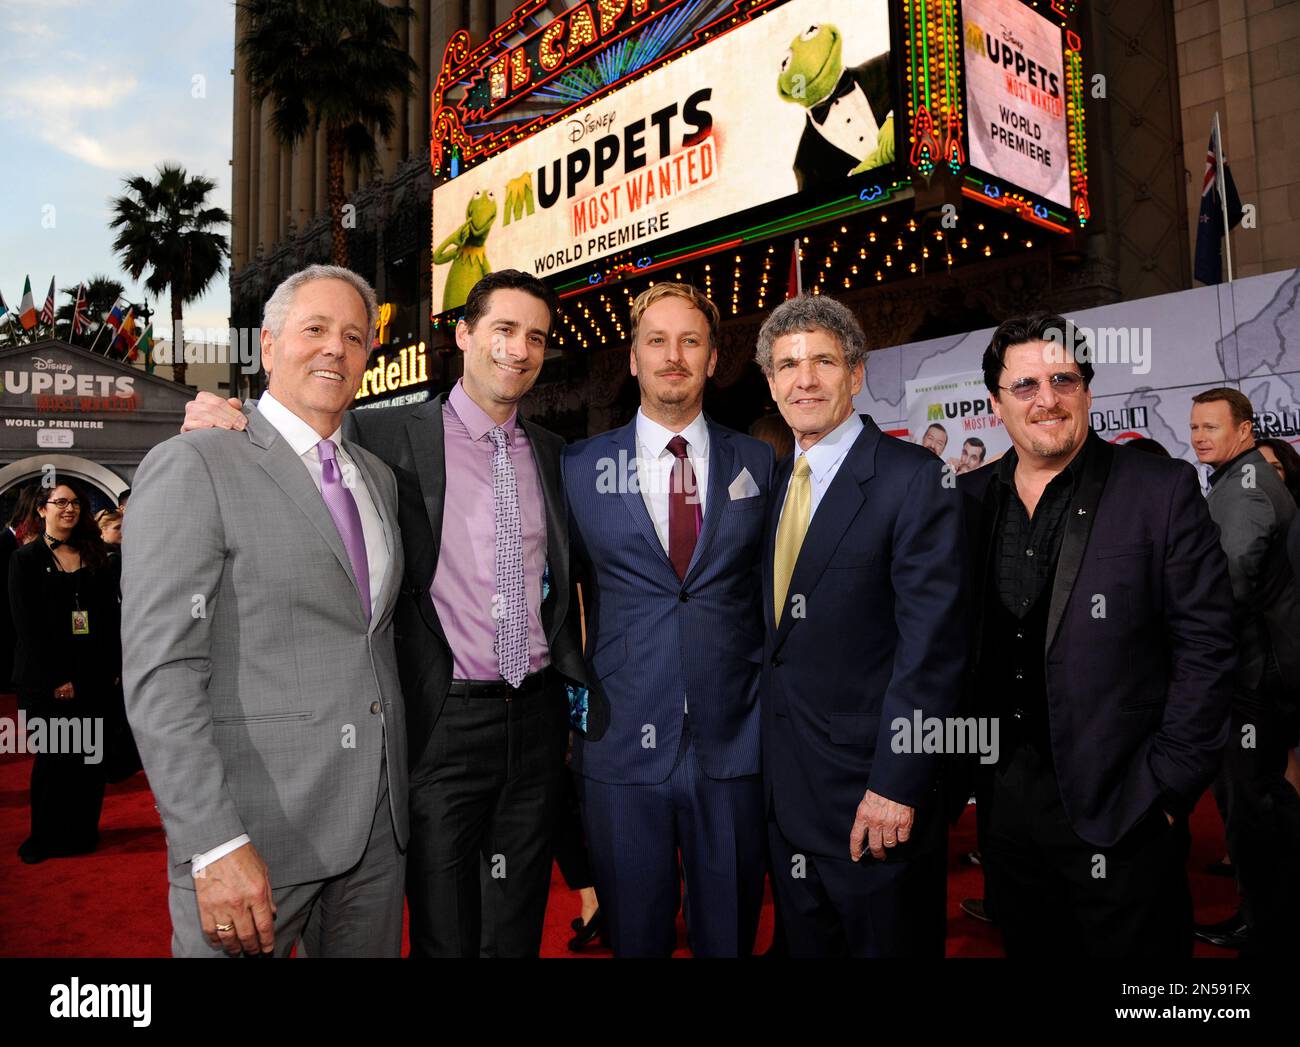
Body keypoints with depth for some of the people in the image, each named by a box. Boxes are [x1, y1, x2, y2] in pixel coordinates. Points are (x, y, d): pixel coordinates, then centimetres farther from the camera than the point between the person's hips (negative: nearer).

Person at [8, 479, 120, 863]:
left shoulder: (95, 557, 11)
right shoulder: (26, 559, -1)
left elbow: (111, 615, 9)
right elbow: (26, 625, -7)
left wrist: (113, 666, 0)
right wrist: (55, 679, -13)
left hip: (94, 673, 3)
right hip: (47, 680, -3)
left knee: (91, 755, 5)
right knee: (54, 756, 3)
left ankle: (83, 833, 19)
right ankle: (46, 838, 21)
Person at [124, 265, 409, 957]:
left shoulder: (378, 477, 13)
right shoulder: (191, 467, -8)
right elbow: (160, 672, -15)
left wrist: (398, 792, 12)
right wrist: (214, 845, -20)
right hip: (252, 826, -6)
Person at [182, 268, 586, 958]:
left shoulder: (551, 454, 8)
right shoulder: (388, 436, -6)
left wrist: (575, 681, 13)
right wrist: (218, 423, -16)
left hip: (536, 720, 4)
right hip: (444, 722, -4)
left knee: (516, 934, 18)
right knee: (443, 939, 10)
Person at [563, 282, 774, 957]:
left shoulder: (760, 465, 4)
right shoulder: (581, 467, 1)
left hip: (733, 748, 1)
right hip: (622, 747, 0)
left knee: (730, 934, 16)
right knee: (633, 935, 15)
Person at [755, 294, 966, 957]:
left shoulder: (915, 479, -13)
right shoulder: (773, 483, 9)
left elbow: (931, 646, -17)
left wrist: (895, 784, -20)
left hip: (871, 787, -6)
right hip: (785, 789, 6)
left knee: (889, 941, 11)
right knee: (806, 941, 20)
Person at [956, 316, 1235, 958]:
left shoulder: (1161, 491, -7)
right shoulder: (969, 500, 4)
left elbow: (1206, 647, -9)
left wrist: (1166, 785, -11)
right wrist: (965, 772, 5)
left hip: (1117, 809, -3)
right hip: (1003, 801, 4)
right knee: (1025, 943, 19)